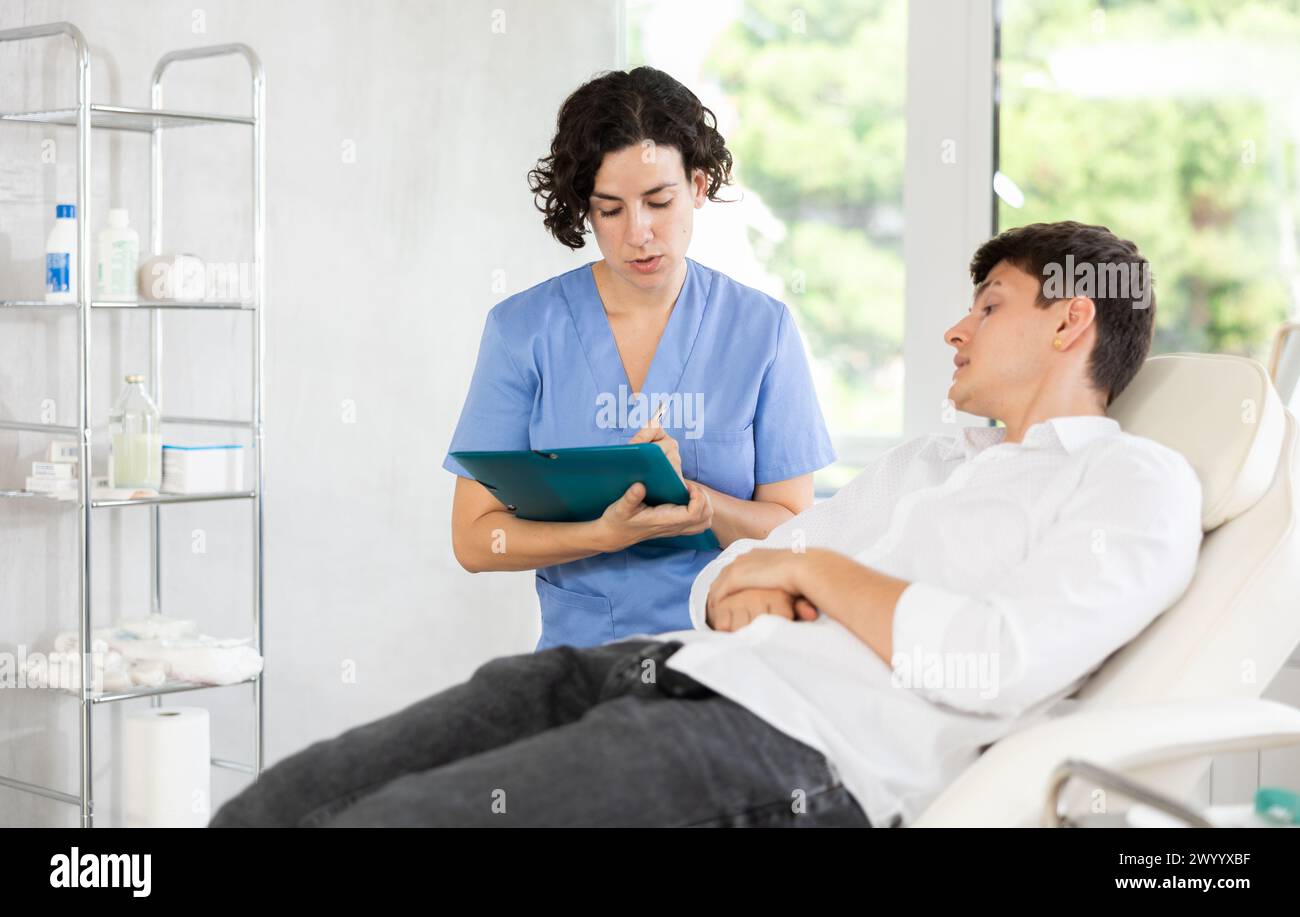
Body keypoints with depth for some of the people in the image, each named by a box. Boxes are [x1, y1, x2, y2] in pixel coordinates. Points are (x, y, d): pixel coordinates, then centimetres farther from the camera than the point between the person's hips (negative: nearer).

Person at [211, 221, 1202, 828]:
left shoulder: (1140, 483, 6)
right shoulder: (925, 459, 31)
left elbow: (994, 664, -13)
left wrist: (813, 568, 0)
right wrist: (745, 597, 1)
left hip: (799, 748, -8)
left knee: (387, 820, -26)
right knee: (277, 808, -10)